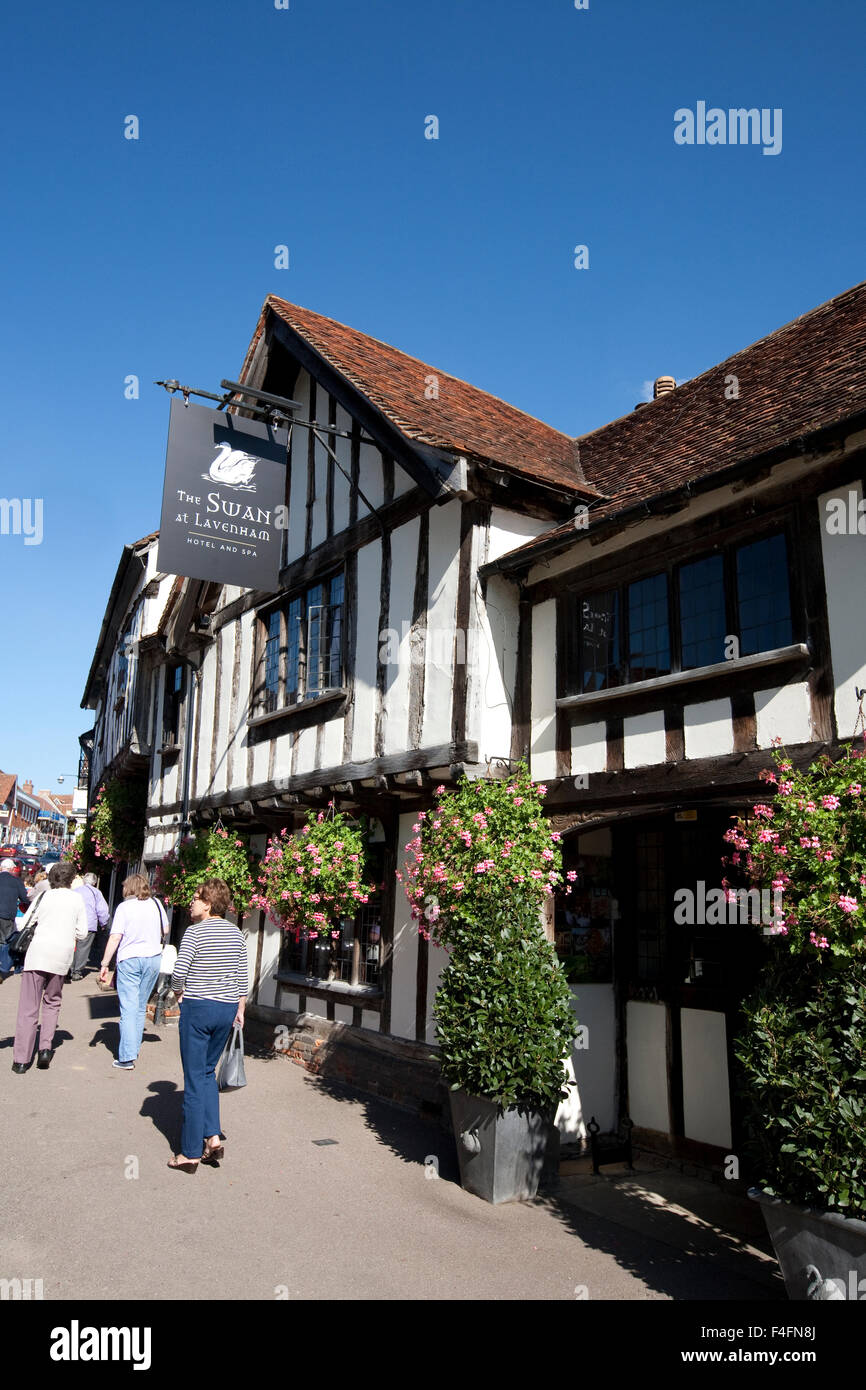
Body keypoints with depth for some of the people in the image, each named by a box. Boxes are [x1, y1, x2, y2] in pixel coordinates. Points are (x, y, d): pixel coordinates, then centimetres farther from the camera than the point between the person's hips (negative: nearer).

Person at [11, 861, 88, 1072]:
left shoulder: (43, 897, 1)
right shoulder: (77, 899, 4)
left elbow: (23, 925, 4)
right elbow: (82, 933, 6)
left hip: (38, 953, -1)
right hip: (62, 955, 2)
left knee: (28, 1007, 2)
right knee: (52, 1003, 20)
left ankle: (21, 1059, 1)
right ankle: (45, 1047, 6)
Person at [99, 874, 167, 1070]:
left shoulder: (124, 907, -7)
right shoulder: (156, 904, 5)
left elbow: (115, 937, -13)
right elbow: (165, 931, 15)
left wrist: (105, 964, -8)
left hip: (129, 959, -4)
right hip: (153, 958, 4)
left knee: (129, 1008, -4)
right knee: (141, 1007, 17)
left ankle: (127, 1058, -8)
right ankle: (135, 1047, 25)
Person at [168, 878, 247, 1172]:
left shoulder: (195, 931, -12)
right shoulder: (236, 934, 5)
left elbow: (179, 971, -19)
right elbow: (241, 977, 8)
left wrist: (179, 992, 1)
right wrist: (240, 1010, 17)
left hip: (198, 1007, -6)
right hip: (227, 1008, 6)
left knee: (194, 1079, 3)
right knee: (208, 1072, 20)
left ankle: (190, 1153, 11)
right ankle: (213, 1138, 12)